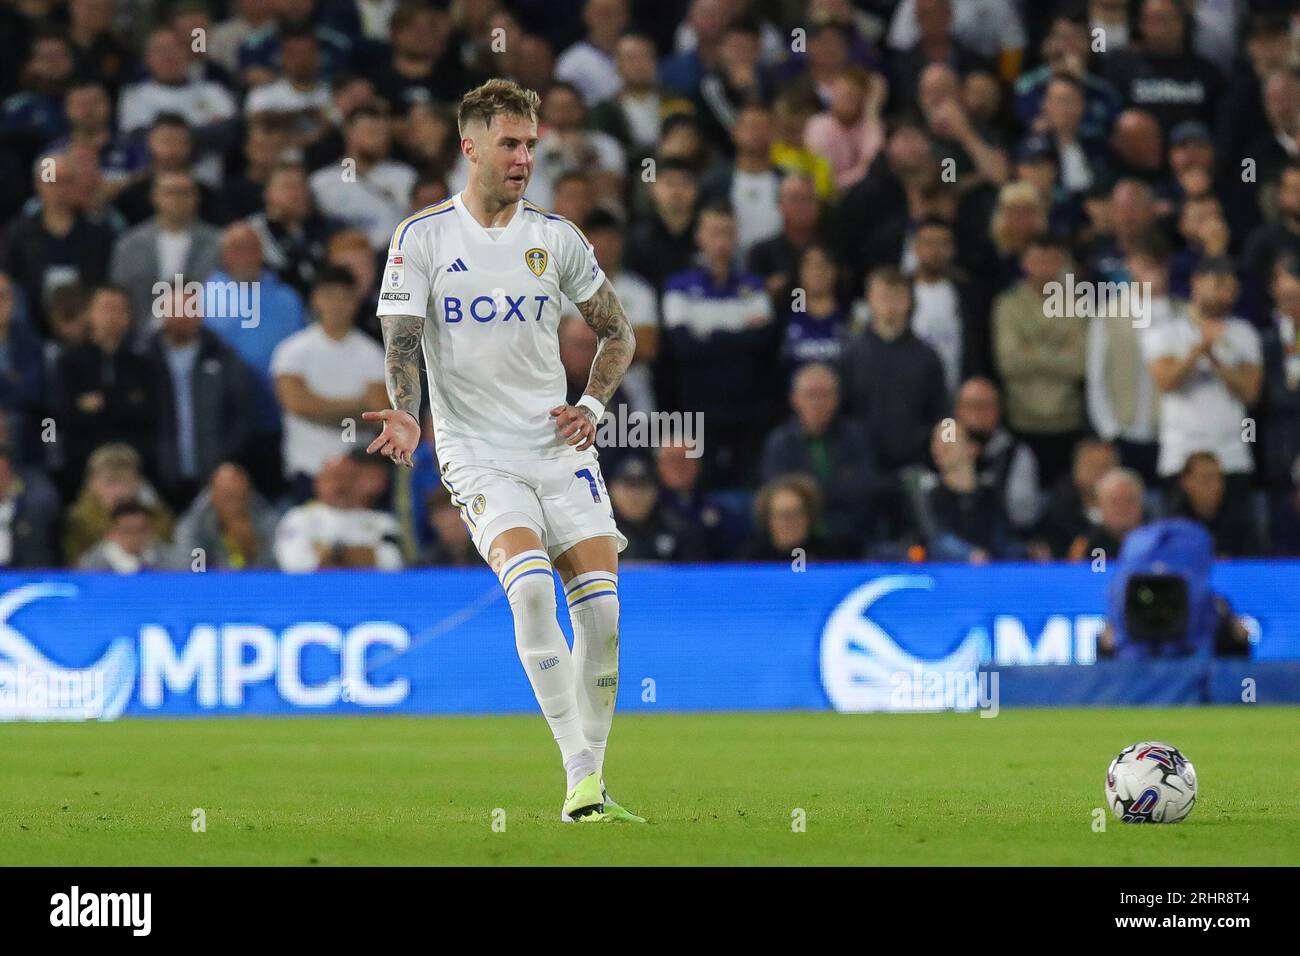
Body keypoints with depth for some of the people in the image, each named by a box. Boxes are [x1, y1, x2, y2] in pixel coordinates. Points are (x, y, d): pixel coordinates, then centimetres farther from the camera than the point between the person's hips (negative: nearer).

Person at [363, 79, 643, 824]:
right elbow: (402, 339, -7)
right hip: (477, 451, -3)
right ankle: (581, 779, -23)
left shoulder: (556, 236, 7)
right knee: (530, 582, -26)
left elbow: (618, 334, 17)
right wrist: (407, 415, -25)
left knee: (602, 605, -8)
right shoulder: (422, 237, -1)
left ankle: (592, 783, 7)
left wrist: (593, 406, 2)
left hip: (560, 448, 3)